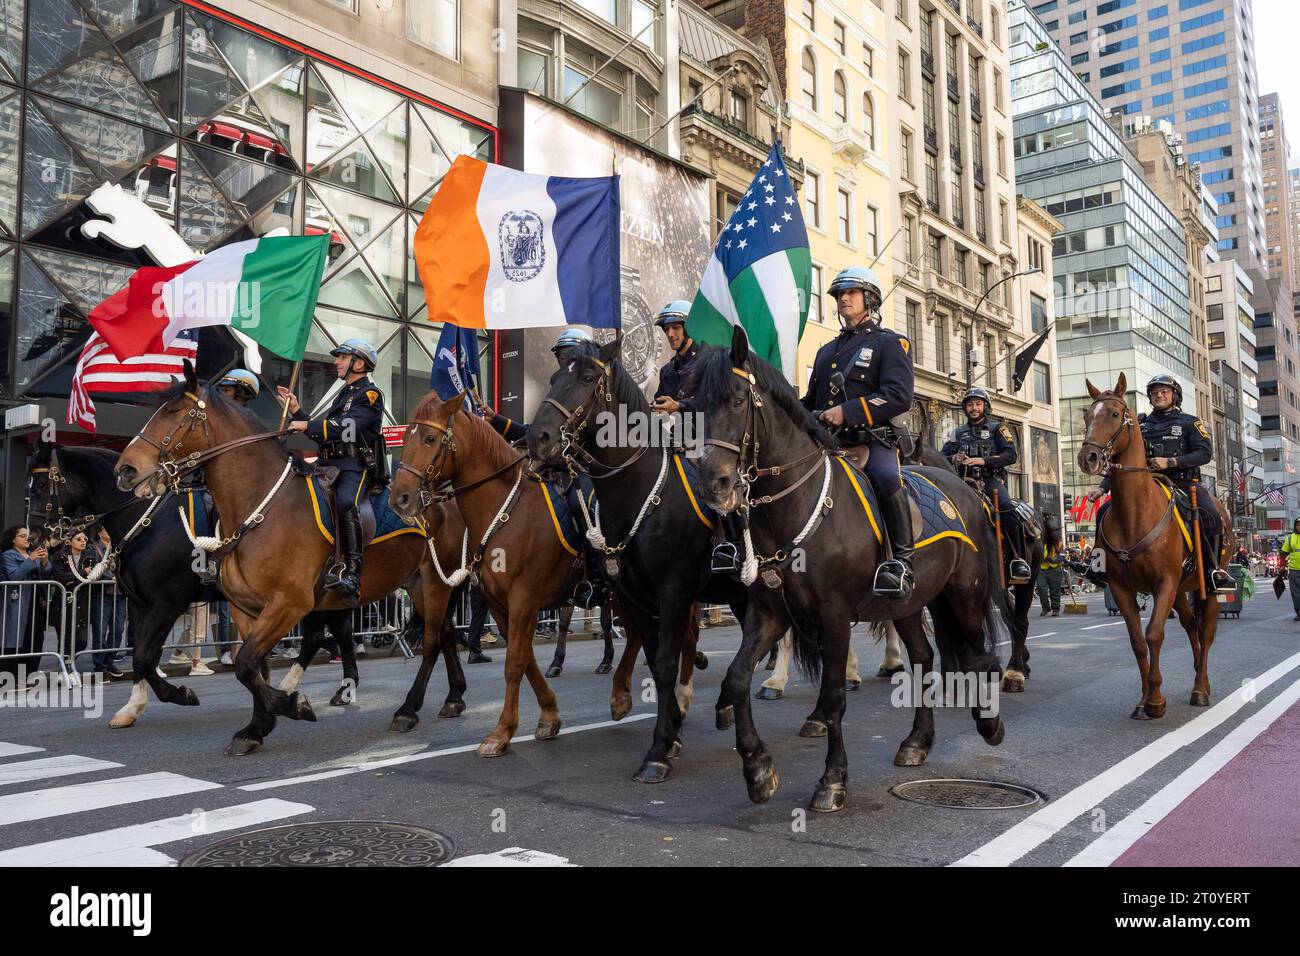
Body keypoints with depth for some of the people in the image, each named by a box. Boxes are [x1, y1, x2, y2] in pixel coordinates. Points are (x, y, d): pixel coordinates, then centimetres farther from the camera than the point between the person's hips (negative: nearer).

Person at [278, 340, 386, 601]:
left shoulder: (369, 394, 0)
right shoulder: (343, 393, 28)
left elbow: (348, 426, -18)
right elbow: (321, 433, 27)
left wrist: (307, 425, -17)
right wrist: (296, 411, 20)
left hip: (357, 466, -9)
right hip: (331, 466, 10)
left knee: (345, 502, -36)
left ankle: (352, 575, -41)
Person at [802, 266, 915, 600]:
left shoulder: (890, 342, 6)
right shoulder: (827, 350, 27)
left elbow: (900, 396, -10)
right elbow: (811, 400, 32)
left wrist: (847, 412, -20)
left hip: (872, 438, -6)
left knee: (886, 477, -36)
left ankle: (902, 562, -27)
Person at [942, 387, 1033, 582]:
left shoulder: (996, 428, 13)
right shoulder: (959, 433, 24)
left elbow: (1011, 455, -1)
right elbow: (942, 457, 17)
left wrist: (983, 460, -15)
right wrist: (953, 459, -7)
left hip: (991, 479, -3)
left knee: (1006, 507, -33)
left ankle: (1018, 559, -27)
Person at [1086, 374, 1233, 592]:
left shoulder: (1189, 423, 10)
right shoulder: (1141, 426, 19)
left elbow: (1205, 453, -3)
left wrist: (1170, 462, -16)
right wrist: (1103, 488, 5)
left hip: (1184, 483, -3)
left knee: (1210, 515, -32)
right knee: (1105, 513, -15)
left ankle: (1213, 568, -14)